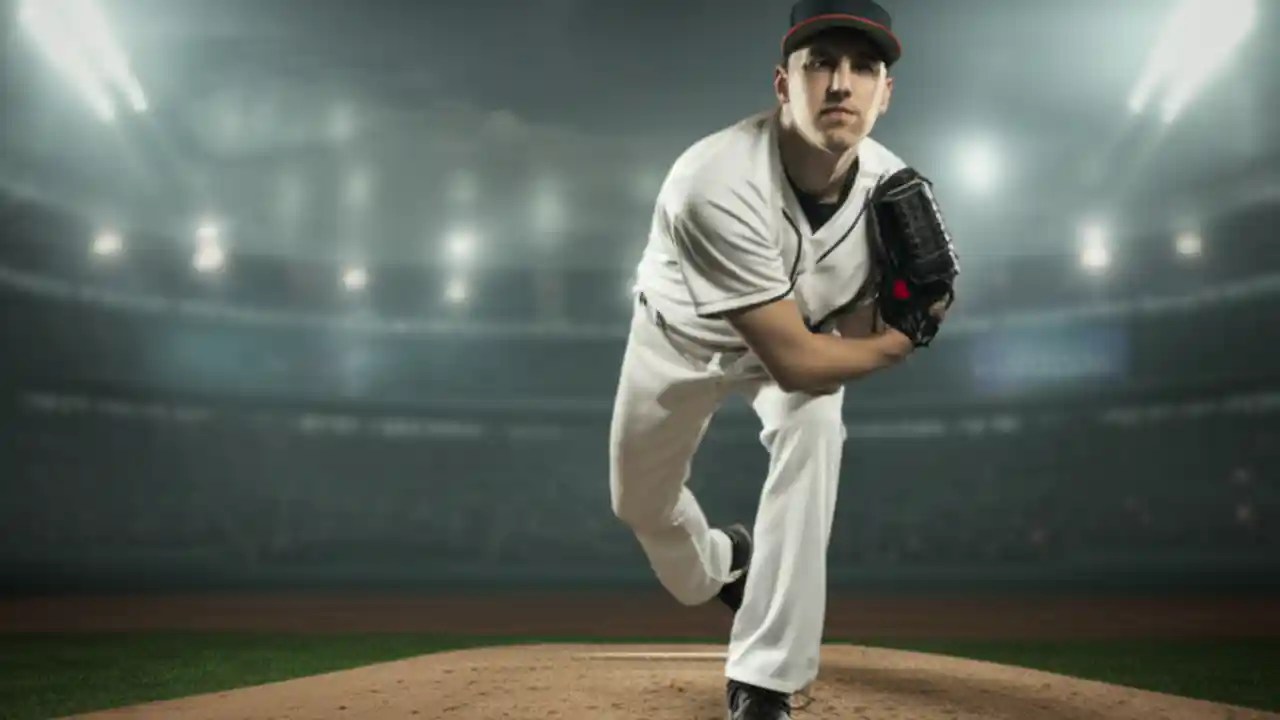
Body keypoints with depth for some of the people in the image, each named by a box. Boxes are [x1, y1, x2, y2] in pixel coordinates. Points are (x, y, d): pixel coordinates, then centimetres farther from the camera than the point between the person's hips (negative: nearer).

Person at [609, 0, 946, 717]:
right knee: (639, 501, 12)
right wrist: (903, 339, -24)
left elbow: (854, 333, -12)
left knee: (815, 425, -29)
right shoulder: (719, 183, -42)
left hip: (799, 326, 2)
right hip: (681, 335, -2)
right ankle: (721, 566, 52)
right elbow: (794, 362, -38)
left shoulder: (892, 187, -25)